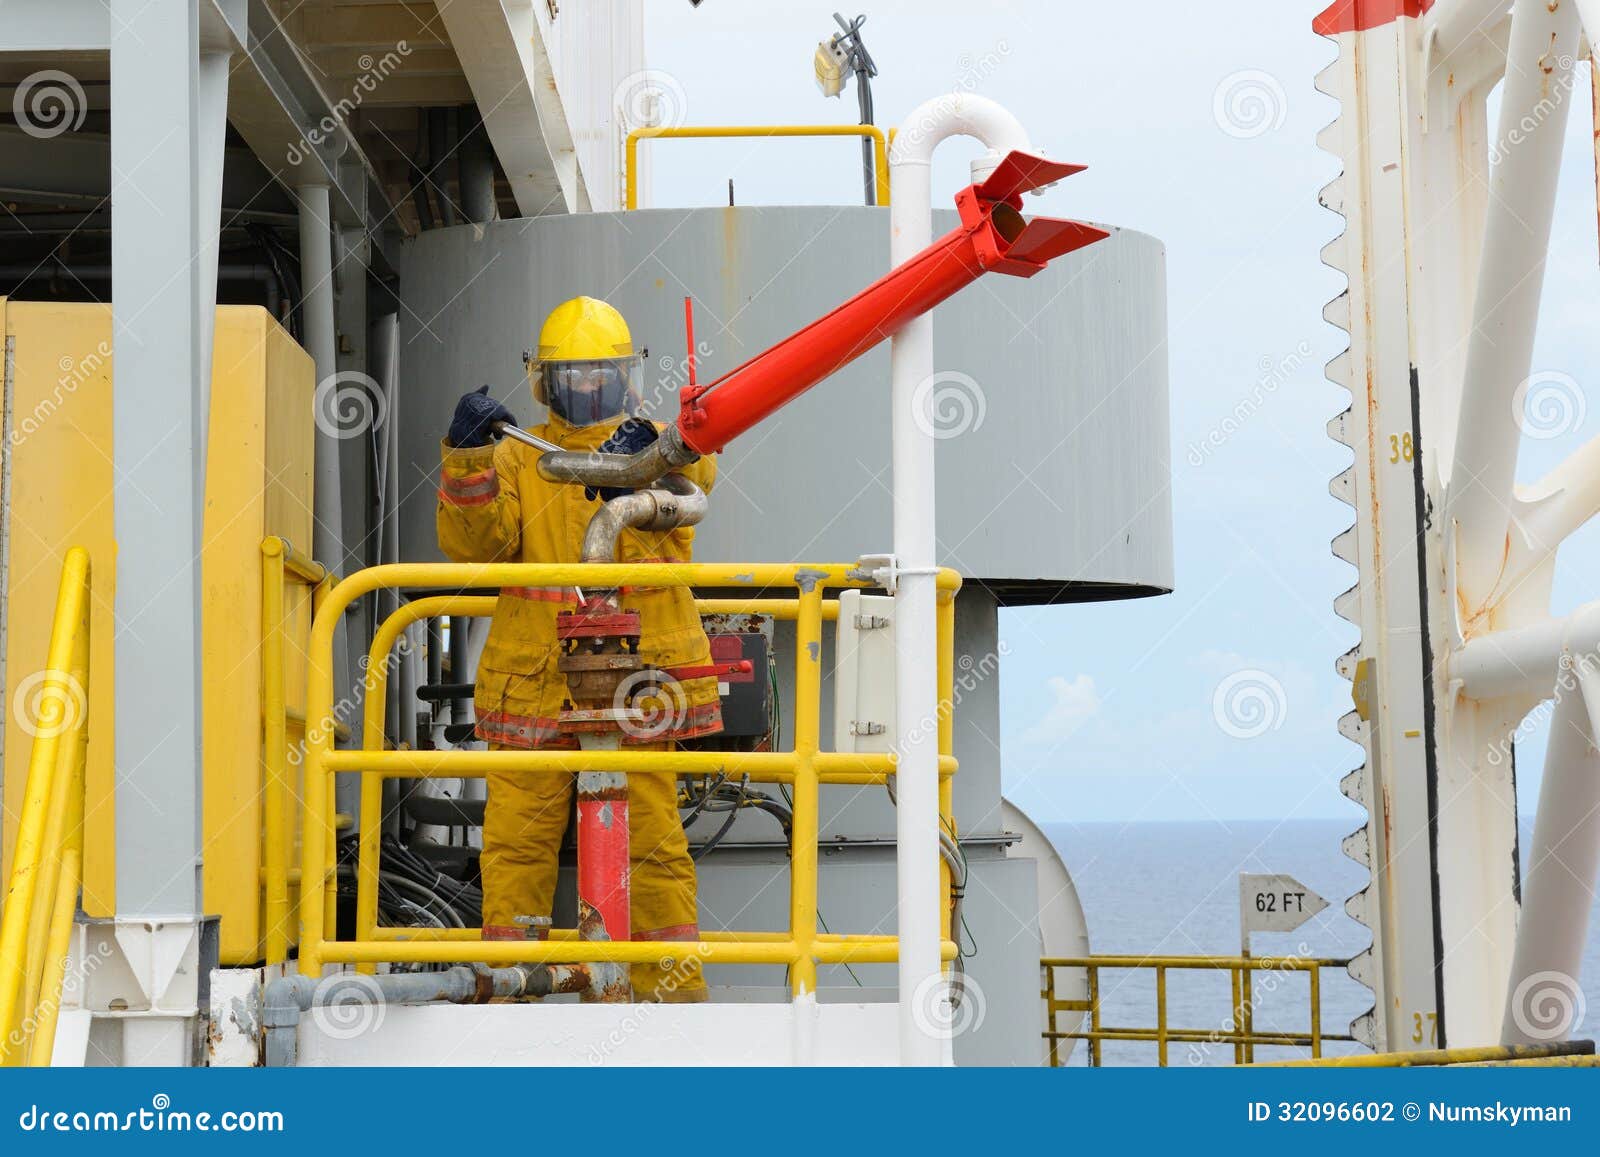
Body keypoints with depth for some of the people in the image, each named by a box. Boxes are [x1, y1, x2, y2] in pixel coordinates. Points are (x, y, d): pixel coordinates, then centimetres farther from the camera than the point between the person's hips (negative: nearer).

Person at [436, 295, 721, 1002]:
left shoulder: (654, 447, 12)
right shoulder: (519, 457, 14)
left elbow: (694, 476, -13)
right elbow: (475, 544, -2)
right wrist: (468, 459, -17)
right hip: (534, 684, 1)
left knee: (654, 837, -2)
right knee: (518, 837, 0)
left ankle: (673, 984, 6)